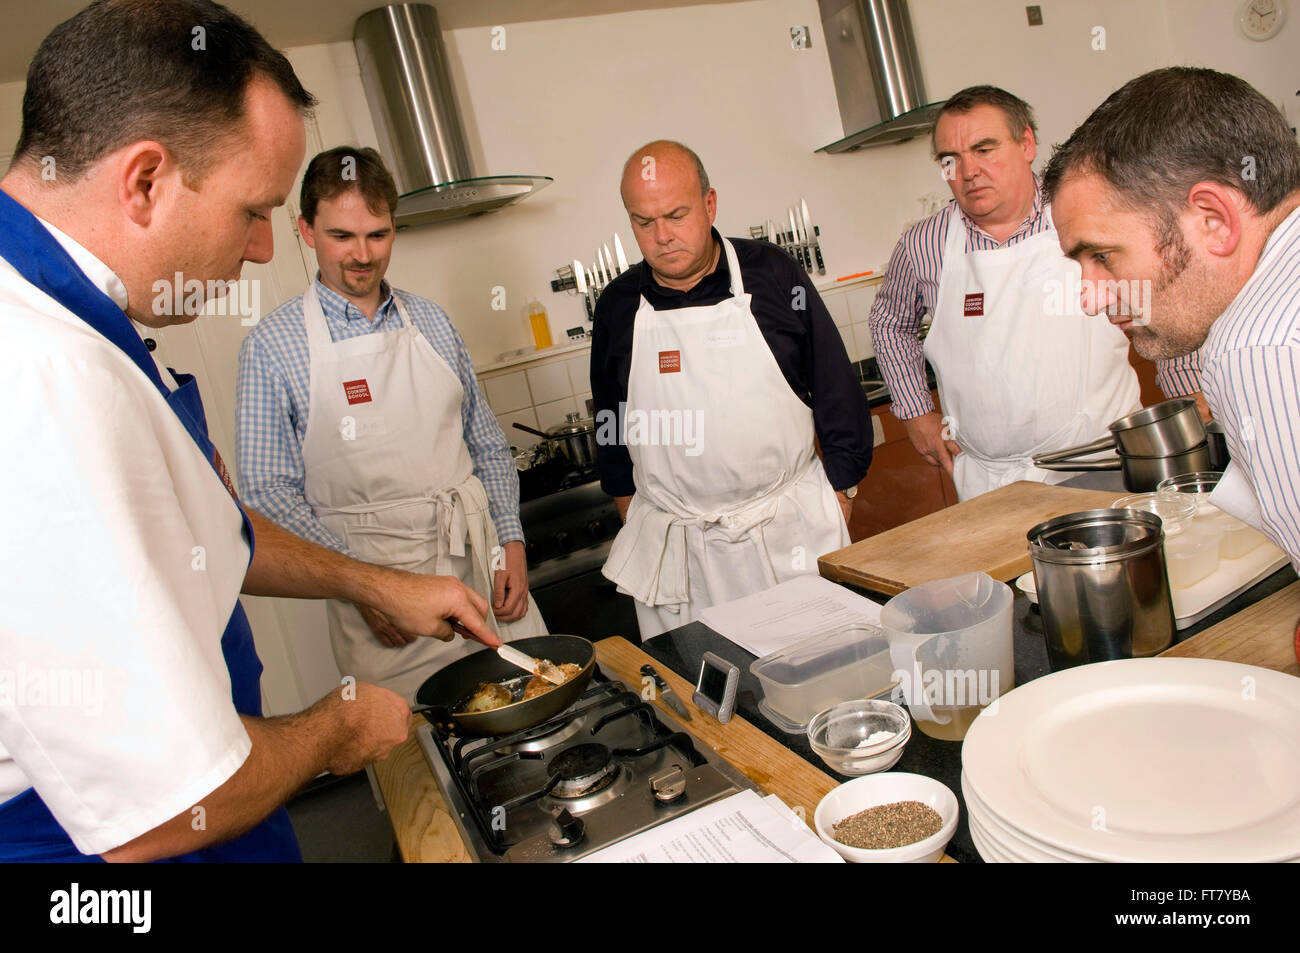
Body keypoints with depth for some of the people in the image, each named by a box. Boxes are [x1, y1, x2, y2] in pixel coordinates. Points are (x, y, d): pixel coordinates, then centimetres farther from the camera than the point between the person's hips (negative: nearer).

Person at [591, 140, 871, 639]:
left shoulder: (772, 274, -3)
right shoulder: (618, 305, 2)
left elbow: (837, 390, 2)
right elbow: (610, 426, 14)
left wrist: (838, 496, 1)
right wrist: (635, 520, 13)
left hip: (790, 529, -1)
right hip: (672, 550, 1)